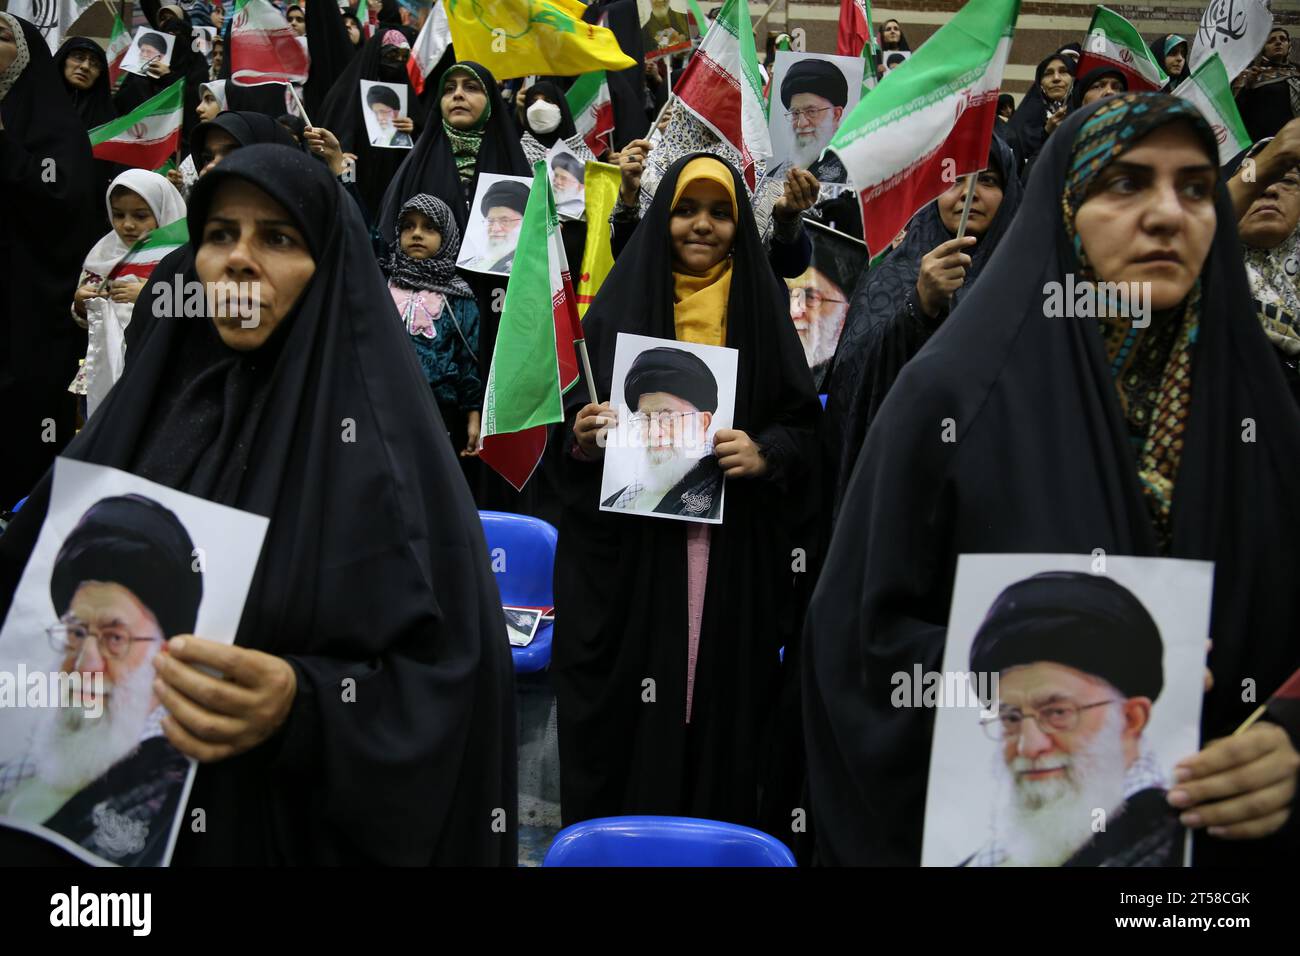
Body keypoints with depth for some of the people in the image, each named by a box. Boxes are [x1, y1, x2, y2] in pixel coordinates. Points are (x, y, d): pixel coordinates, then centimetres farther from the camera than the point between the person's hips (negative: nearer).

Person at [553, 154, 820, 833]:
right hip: (629, 547, 0)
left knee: (723, 703, 3)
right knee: (626, 709, 1)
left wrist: (766, 453, -13)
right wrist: (583, 437, -13)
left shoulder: (764, 306, 8)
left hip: (736, 552, 1)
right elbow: (575, 418, 8)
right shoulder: (619, 302, 6)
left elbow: (804, 425, 7)